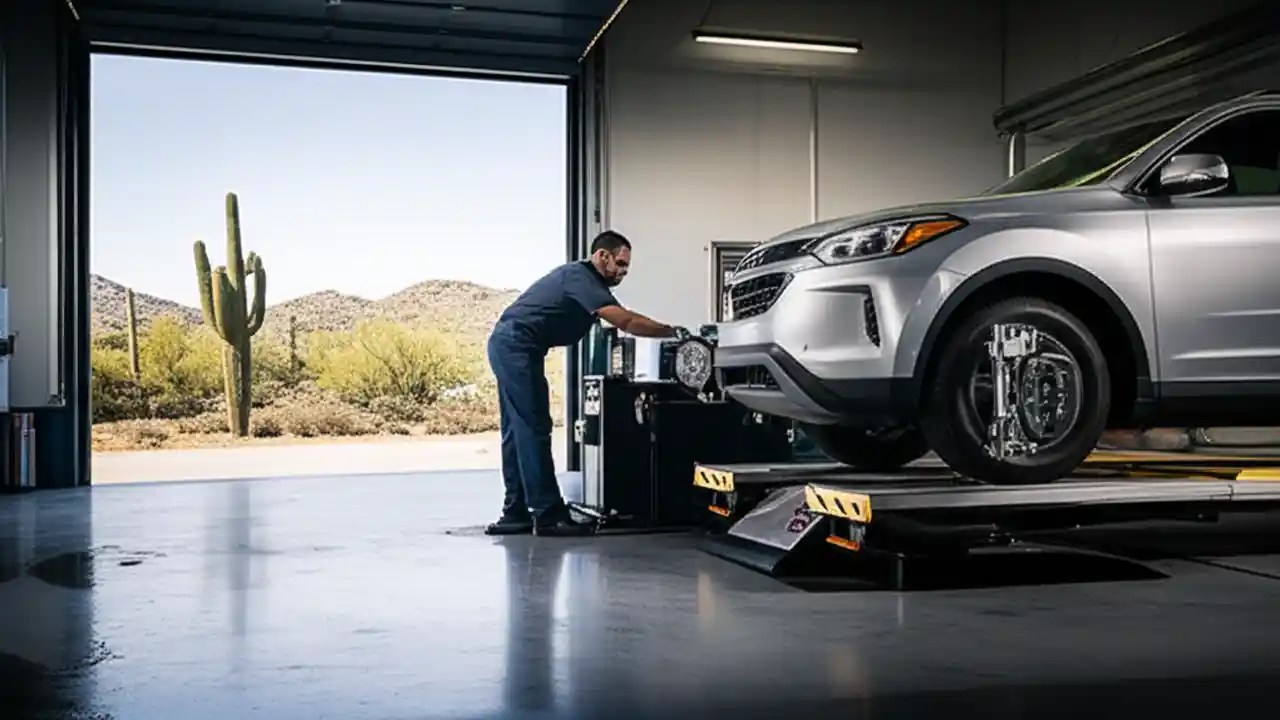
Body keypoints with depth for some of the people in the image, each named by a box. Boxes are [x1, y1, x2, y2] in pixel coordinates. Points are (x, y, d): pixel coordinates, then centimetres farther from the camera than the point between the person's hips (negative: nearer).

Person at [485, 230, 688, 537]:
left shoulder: (583, 279, 17)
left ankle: (516, 512, 13)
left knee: (518, 431, 10)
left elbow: (619, 320, 17)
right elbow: (624, 321, -24)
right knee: (534, 430, -10)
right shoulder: (580, 277, -14)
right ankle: (548, 515, -9)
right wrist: (674, 332, -20)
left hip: (506, 345, 11)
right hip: (518, 347, -11)